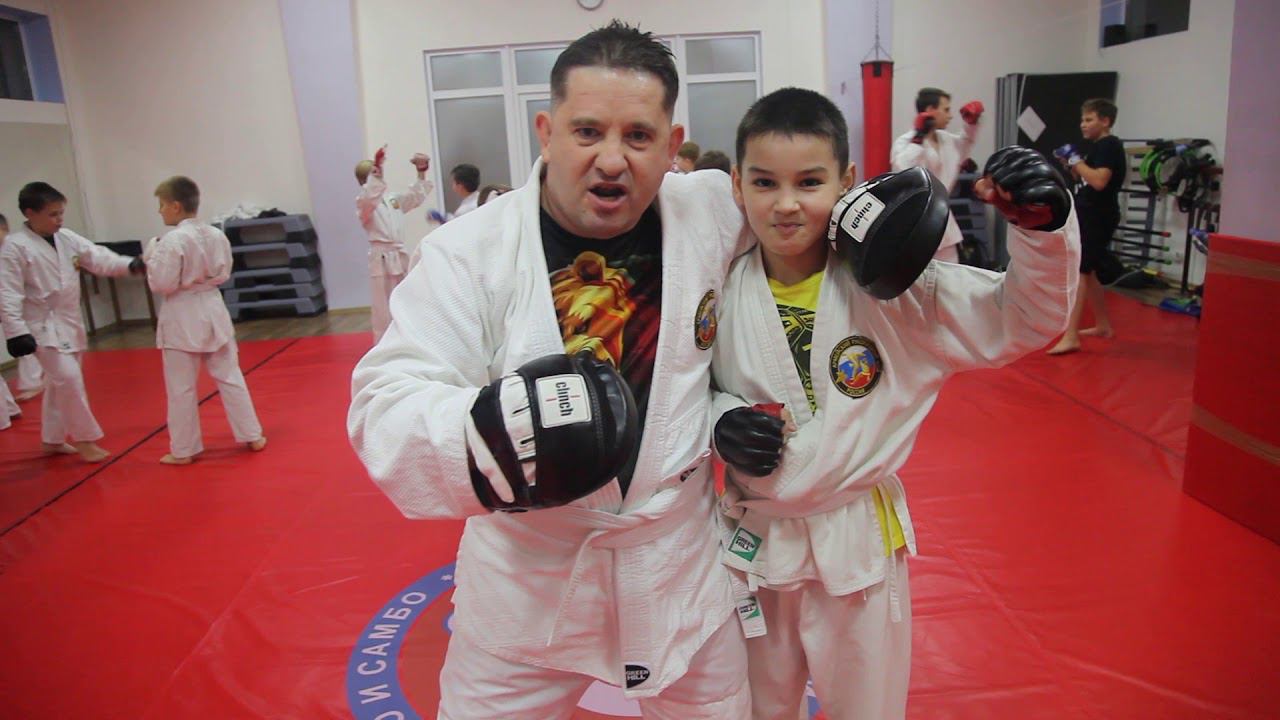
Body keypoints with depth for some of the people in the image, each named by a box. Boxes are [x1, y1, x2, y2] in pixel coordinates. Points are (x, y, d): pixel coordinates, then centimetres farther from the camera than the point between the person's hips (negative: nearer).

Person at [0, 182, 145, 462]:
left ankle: (52, 439, 30)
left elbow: (98, 258, 0)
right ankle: (84, 438, -1)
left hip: (69, 323, 7)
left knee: (58, 383, 16)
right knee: (69, 378, -14)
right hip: (43, 326, -7)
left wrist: (130, 264, -19)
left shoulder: (68, 238, 4)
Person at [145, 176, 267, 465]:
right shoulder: (216, 235, 0)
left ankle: (183, 450, 16)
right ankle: (252, 436, 18)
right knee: (229, 377, 13)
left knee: (181, 388, 6)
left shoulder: (172, 240, -19)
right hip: (212, 310, 6)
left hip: (182, 318, -6)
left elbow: (162, 285, -16)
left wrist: (152, 258, -3)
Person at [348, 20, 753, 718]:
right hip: (525, 577, -2)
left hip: (681, 564, 3)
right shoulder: (469, 250, -15)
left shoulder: (712, 213, -7)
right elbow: (385, 402, -18)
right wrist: (479, 436, -40)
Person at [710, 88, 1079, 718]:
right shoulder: (721, 292, -9)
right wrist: (721, 423, -17)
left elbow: (1023, 321, -15)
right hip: (754, 542, 2)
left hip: (860, 543, -1)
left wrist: (1045, 224, -31)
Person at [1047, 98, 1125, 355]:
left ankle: (1071, 337, -17)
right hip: (1089, 217, 10)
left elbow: (1099, 182, -26)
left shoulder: (1109, 146, -12)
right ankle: (1103, 325, 29)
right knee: (1087, 273, 16)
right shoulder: (1099, 147, 17)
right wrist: (1070, 165, 4)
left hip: (1098, 219, -10)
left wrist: (1077, 161, -17)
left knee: (1078, 273, -14)